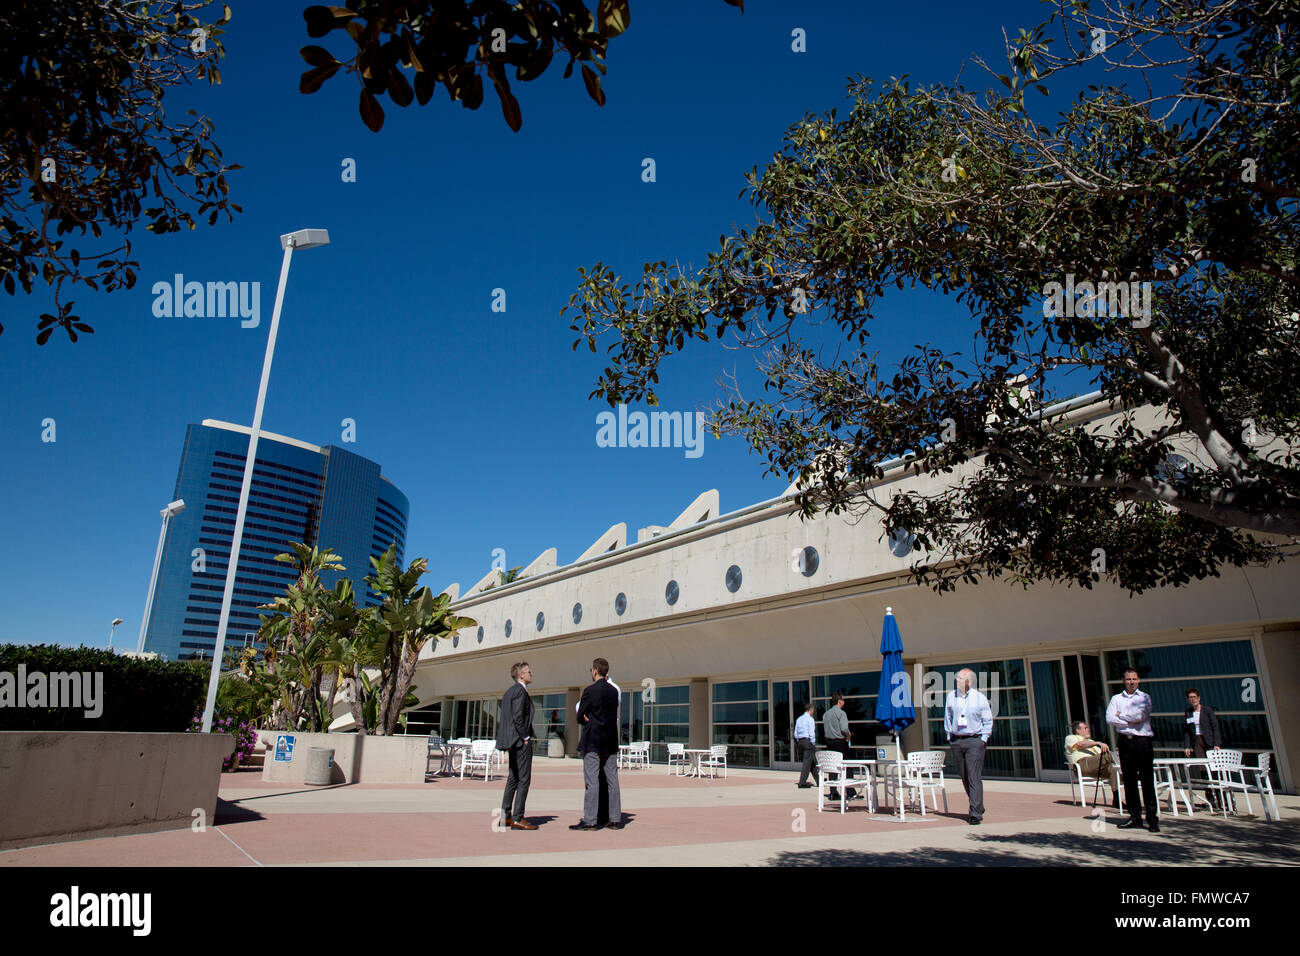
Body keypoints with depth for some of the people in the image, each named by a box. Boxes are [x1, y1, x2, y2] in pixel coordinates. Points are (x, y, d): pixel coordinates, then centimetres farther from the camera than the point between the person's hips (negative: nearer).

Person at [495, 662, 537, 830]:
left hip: (513, 741, 10)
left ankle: (505, 815, 19)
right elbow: (518, 717, -21)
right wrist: (525, 738, -14)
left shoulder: (509, 691, 17)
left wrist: (510, 741, 16)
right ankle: (517, 819, -5)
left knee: (513, 778, 15)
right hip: (520, 741, -10)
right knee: (524, 779, -6)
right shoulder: (520, 691, -14)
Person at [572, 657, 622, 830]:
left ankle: (590, 821, -1)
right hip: (611, 742, 6)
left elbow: (580, 717, -5)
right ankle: (615, 819, 12)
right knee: (612, 780, 8)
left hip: (592, 741, -6)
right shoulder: (614, 691, 7)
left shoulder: (590, 690, -11)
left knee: (591, 781, -3)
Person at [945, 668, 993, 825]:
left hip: (974, 741, -4)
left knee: (974, 778, -9)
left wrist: (983, 739, -4)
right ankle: (978, 808, 24)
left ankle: (976, 814, -7)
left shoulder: (980, 698, -3)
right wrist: (949, 736, 10)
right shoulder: (951, 696, 5)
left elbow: (988, 721, 4)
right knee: (965, 778, 9)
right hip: (956, 741, 4)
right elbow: (948, 717, 15)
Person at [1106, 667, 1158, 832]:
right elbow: (1110, 719, -1)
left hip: (1142, 740, -3)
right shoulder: (1116, 699, 13)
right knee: (1129, 780, 6)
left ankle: (1152, 818, 0)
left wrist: (1121, 716, -1)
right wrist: (1130, 722, -9)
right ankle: (1135, 816, 13)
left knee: (1147, 780, -5)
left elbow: (1140, 715, -12)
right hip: (1125, 742, 3)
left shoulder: (1144, 697, 6)